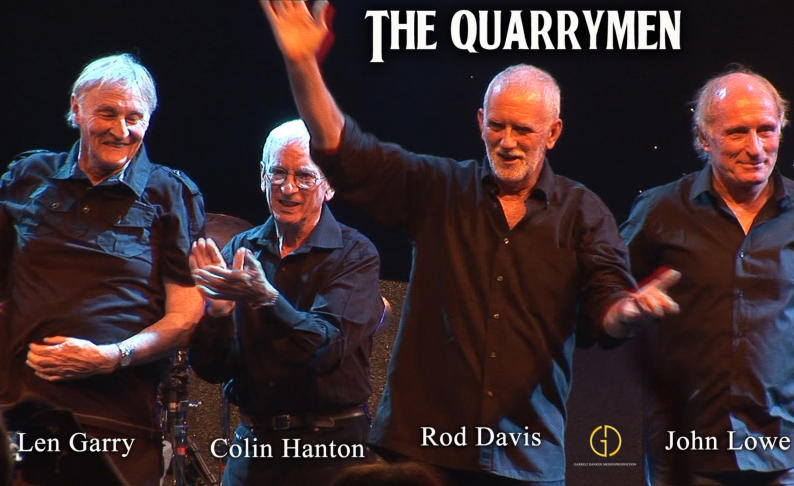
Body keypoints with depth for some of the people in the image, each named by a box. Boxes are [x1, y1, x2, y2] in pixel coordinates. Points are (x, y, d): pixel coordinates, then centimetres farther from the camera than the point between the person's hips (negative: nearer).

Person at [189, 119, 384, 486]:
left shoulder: (355, 255, -8)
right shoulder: (240, 250, 3)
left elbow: (329, 348, -23)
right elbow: (211, 368, 1)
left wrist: (265, 298, -35)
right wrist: (218, 311, -18)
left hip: (331, 448, -4)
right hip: (252, 443, 4)